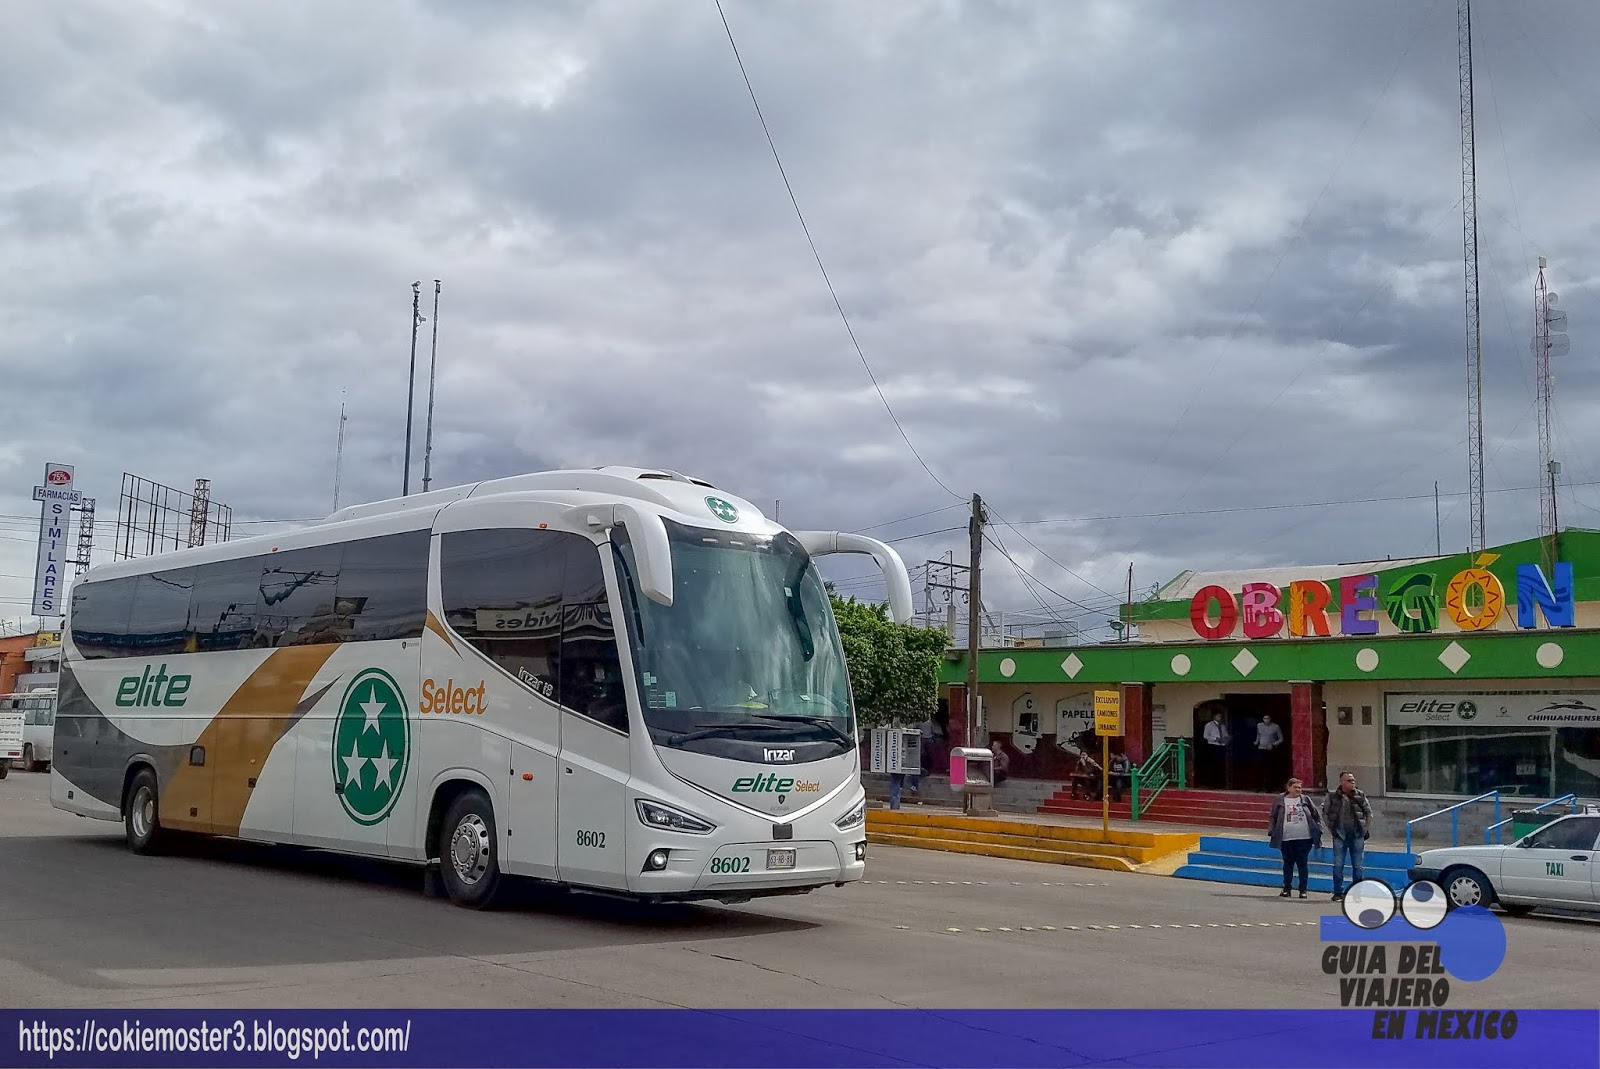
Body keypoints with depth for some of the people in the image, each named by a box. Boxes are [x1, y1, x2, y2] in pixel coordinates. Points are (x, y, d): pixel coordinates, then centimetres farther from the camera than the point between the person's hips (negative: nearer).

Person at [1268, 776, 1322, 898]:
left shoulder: (1305, 800, 7)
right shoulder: (1280, 801, 5)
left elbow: (1317, 816, 12)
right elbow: (1273, 818, 8)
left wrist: (1318, 830, 3)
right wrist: (1271, 832, -2)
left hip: (1304, 838, 0)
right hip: (1286, 839, 0)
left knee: (1303, 864, 3)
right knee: (1288, 864, 7)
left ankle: (1303, 890, 12)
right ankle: (1286, 889, 17)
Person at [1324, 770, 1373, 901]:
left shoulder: (1360, 796, 2)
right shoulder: (1333, 797, -2)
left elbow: (1369, 813, 12)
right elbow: (1325, 813, 9)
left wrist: (1366, 830, 6)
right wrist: (1331, 829, 3)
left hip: (1357, 835, 1)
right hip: (1340, 835, -1)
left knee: (1357, 866, 6)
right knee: (1338, 865, -1)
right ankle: (1338, 892, 7)